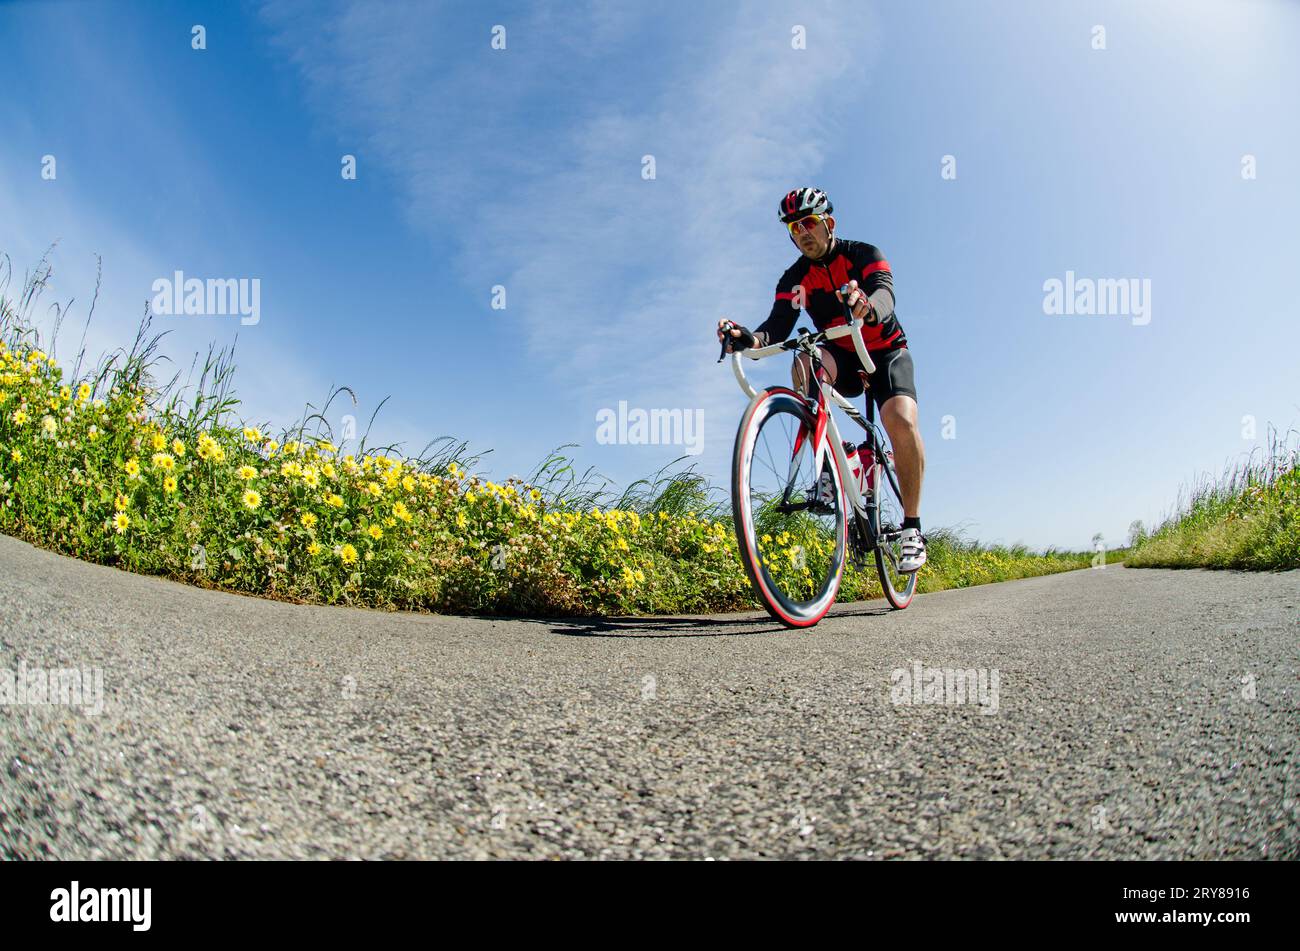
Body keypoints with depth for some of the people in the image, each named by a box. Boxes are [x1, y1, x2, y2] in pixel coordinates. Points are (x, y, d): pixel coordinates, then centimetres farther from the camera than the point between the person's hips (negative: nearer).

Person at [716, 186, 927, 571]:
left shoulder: (863, 253, -14)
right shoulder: (795, 278, -6)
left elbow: (885, 293, -35)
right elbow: (779, 326, -21)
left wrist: (868, 307, -61)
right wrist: (751, 338, -45)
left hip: (886, 353, -2)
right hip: (841, 359, 2)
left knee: (901, 421, -30)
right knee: (805, 363, -34)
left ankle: (912, 528, -17)